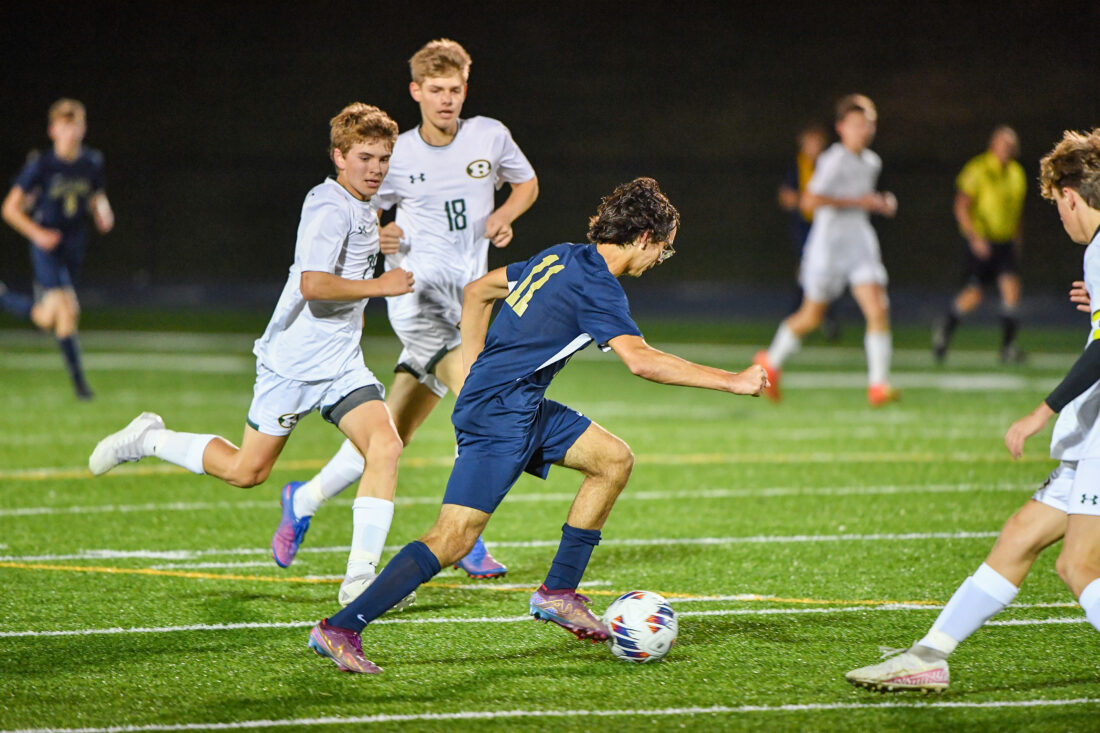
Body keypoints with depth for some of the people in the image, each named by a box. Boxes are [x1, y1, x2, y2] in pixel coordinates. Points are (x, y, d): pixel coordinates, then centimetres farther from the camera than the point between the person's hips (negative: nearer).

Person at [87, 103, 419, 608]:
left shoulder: (363, 207, 13)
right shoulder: (329, 209, -18)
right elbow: (314, 284, -30)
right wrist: (380, 286, -24)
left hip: (341, 364, 8)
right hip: (293, 360, -8)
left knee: (385, 445, -14)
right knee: (247, 471, 0)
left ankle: (361, 572, -14)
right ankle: (150, 440, 24)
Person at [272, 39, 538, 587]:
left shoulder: (489, 136, 5)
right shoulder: (396, 156, -1)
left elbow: (527, 183, 22)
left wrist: (505, 214, 1)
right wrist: (376, 236, -12)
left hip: (466, 302, 4)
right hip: (416, 293, -4)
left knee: (392, 432, 6)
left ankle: (305, 499, 27)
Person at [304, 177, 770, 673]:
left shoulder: (562, 258, 14)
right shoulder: (596, 286, -15)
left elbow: (477, 292, 22)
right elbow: (641, 361, -28)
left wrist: (475, 373, 23)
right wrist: (731, 381, -25)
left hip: (523, 406, 10)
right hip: (501, 415, -10)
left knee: (614, 460, 12)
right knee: (455, 537, -15)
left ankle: (558, 593, 15)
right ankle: (340, 629, -16)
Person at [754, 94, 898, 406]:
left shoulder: (872, 162, 11)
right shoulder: (834, 161, -14)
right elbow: (810, 200, -24)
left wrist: (882, 203, 8)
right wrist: (857, 202, -22)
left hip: (861, 243, 6)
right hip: (828, 242, -6)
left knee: (878, 310, -12)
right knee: (811, 317, 7)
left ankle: (878, 384, -9)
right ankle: (771, 361, 31)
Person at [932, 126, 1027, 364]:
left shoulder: (1016, 173, 10)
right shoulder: (977, 169, -10)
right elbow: (961, 207, -11)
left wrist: (1016, 241, 21)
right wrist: (975, 238, -20)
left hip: (1006, 241, 5)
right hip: (981, 241, -5)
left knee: (1011, 288, -12)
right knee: (973, 295, -8)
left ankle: (1008, 345, -7)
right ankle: (945, 328, 17)